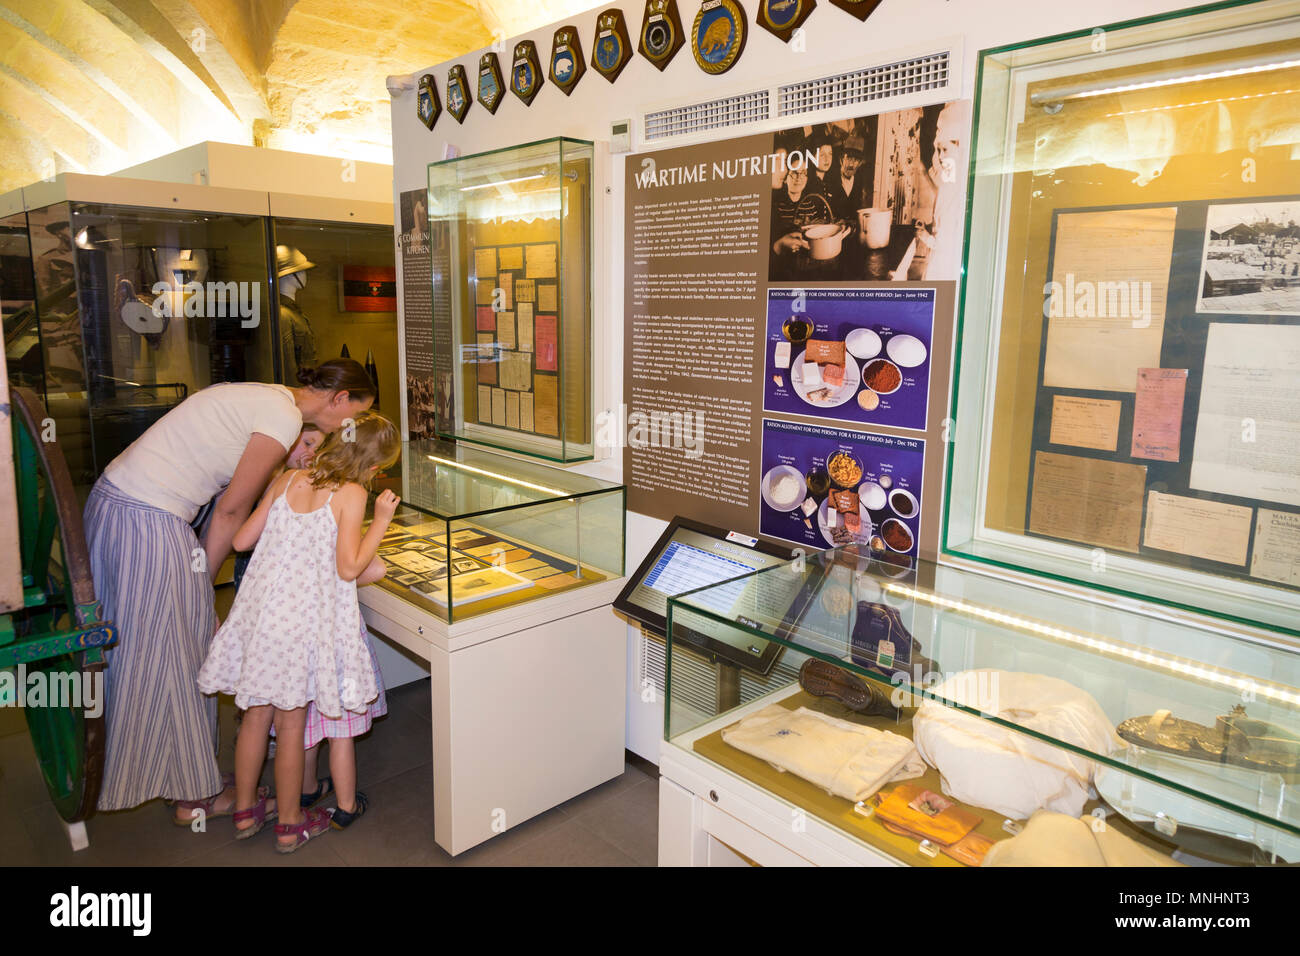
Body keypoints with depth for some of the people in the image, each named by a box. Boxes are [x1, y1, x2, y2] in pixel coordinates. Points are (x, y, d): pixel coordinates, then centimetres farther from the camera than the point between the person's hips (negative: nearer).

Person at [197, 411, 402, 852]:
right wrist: (381, 521, -7)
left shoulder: (286, 480, 6)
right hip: (305, 616, -5)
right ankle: (289, 824, 24)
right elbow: (349, 568, -15)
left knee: (256, 714, 19)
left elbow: (242, 540, 9)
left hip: (260, 608, 5)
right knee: (291, 724, 8)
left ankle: (245, 808, 36)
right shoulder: (351, 494, -11)